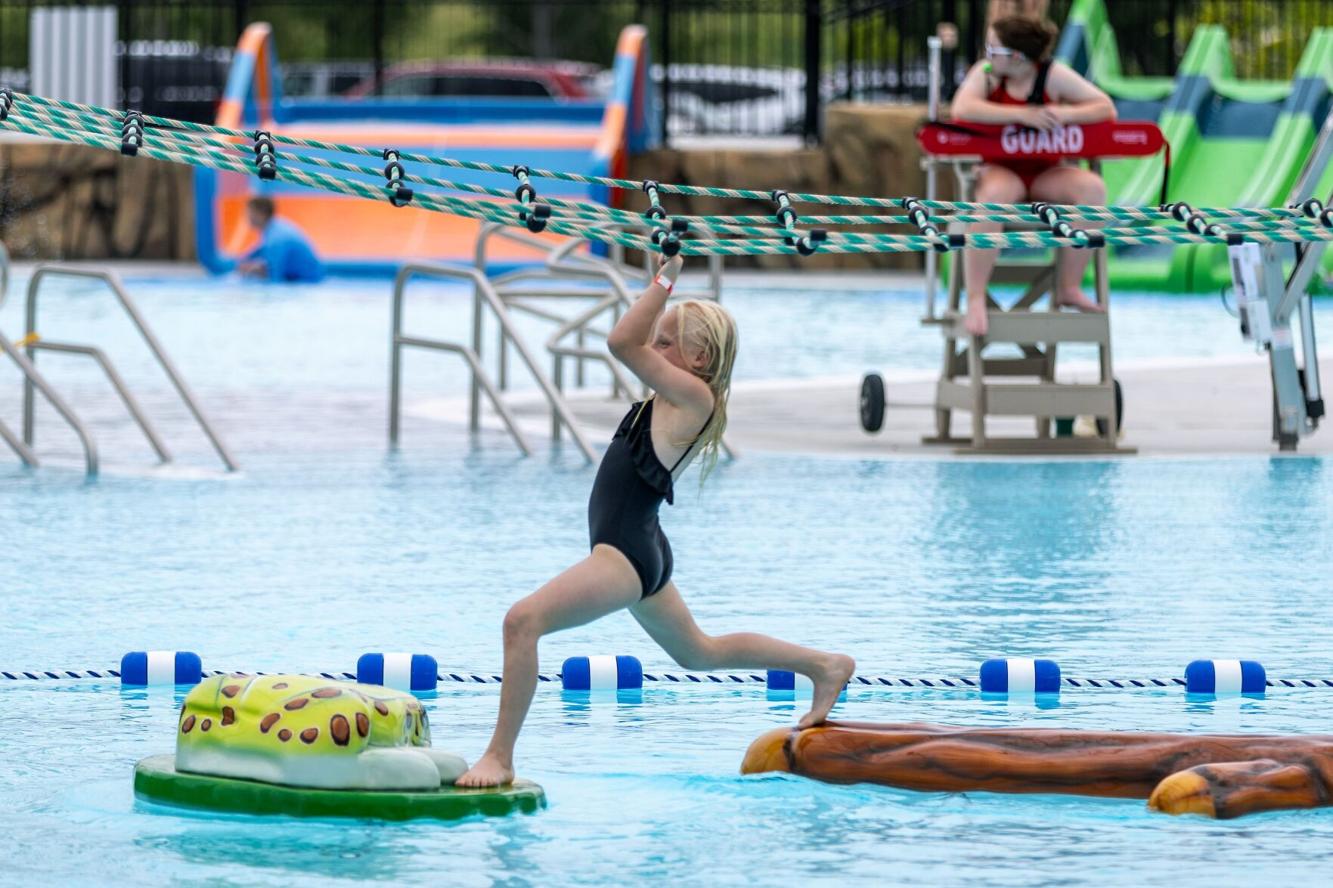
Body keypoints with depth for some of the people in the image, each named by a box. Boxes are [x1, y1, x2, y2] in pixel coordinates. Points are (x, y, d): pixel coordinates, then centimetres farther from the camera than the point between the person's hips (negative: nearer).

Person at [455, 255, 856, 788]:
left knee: (524, 619, -24)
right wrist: (666, 275, 17)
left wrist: (667, 275, -19)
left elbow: (623, 343, -26)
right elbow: (631, 344, 25)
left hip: (626, 558, -11)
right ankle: (824, 667, 44)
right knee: (698, 653, 31)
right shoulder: (678, 397, 9)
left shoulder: (693, 398, -17)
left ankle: (500, 757, -24)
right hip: (637, 552, 11)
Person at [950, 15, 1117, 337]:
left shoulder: (1053, 75, -2)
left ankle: (1069, 287, -15)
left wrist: (1066, 114, -23)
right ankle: (975, 298, -35)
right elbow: (962, 109, -24)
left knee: (1092, 187, -26)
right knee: (994, 195, -38)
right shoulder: (986, 73, -4)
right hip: (999, 169, -2)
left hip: (1045, 173, 2)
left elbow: (1106, 108, -3)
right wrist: (1023, 114, -30)